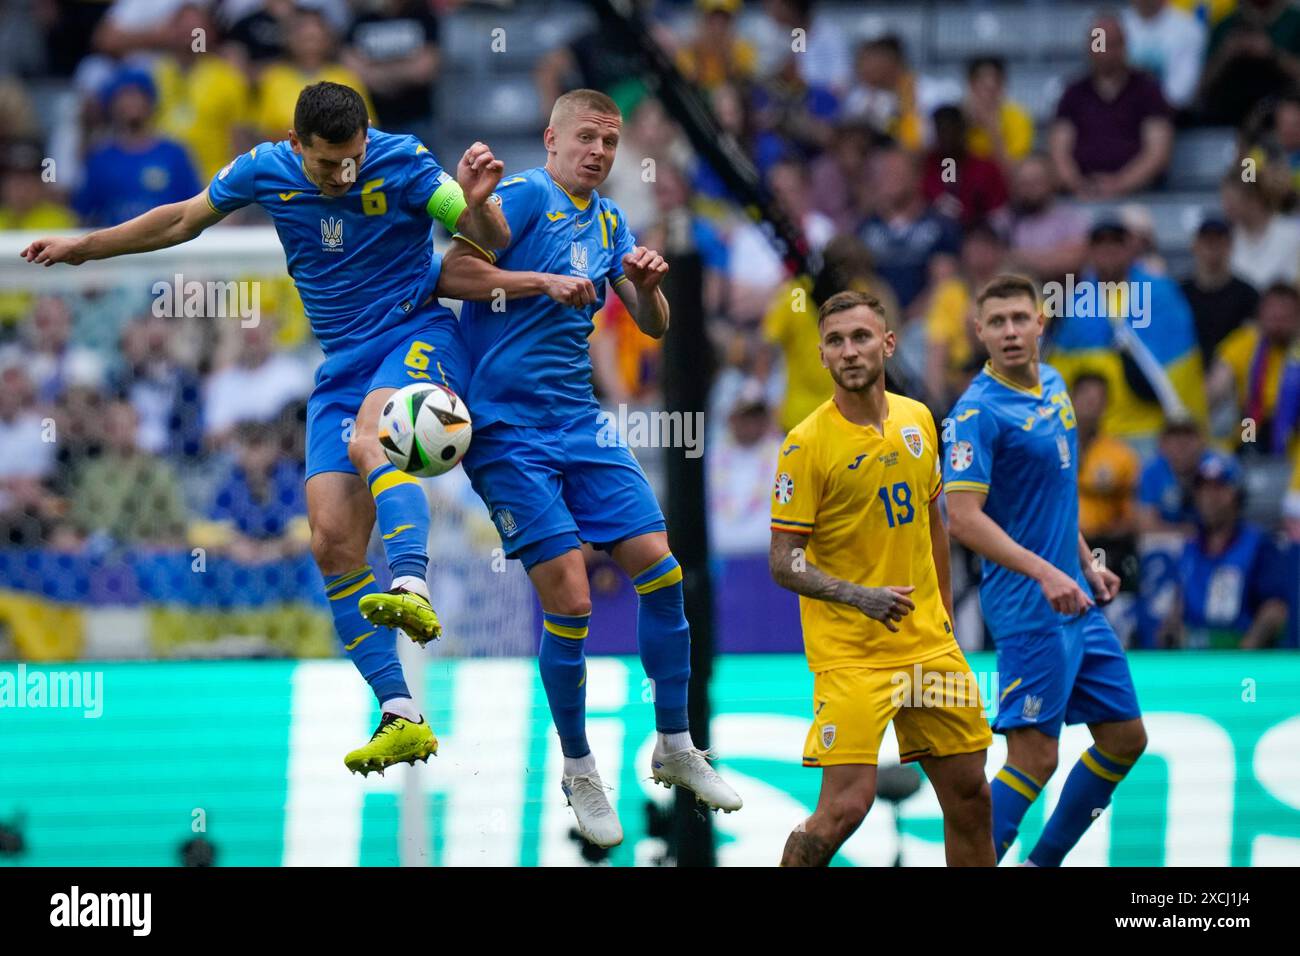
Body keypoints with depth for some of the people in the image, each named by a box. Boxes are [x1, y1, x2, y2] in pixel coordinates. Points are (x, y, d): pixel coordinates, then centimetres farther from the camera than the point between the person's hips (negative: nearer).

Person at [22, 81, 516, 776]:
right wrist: (85, 246, 21)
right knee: (332, 542, -8)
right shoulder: (265, 170, -1)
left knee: (369, 440, -38)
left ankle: (410, 590, -57)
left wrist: (475, 202, -34)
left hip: (417, 338, -5)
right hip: (343, 366, 5)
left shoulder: (402, 162, -13)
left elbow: (493, 245, -12)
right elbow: (183, 220, 18)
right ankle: (400, 717, -8)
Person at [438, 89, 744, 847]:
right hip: (508, 428, -7)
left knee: (661, 571, 0)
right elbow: (452, 270, -17)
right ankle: (579, 772, 7)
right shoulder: (529, 196, -7)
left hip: (580, 422, 7)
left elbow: (654, 328, 15)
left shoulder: (609, 221, 14)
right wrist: (543, 281, -21)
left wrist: (648, 286, -5)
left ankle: (675, 747, 15)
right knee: (570, 600, -10)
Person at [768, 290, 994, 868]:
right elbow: (784, 564, -12)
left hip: (929, 644, 6)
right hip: (849, 652, -6)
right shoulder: (807, 444, -12)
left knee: (969, 793, 9)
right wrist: (858, 595, -27)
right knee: (845, 807, -16)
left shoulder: (917, 420, 6)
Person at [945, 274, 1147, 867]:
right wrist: (1045, 573, -30)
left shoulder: (1053, 386, 10)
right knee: (1034, 757, -10)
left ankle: (1045, 861, 23)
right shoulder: (978, 411, -16)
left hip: (1075, 600, 9)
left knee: (1125, 738, 13)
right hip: (1028, 609, -9)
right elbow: (964, 518, -24)